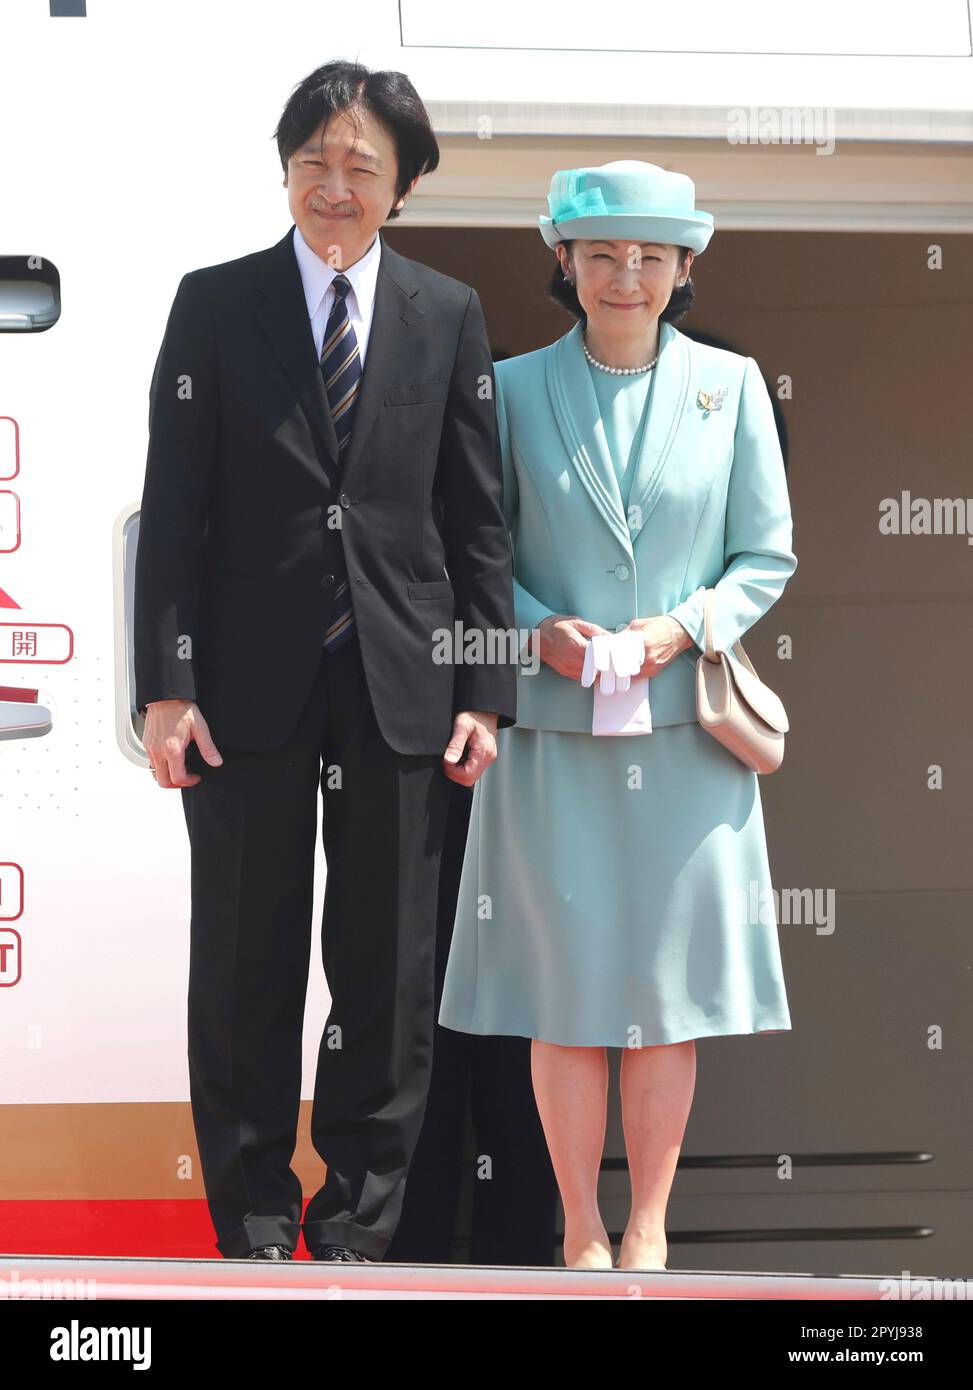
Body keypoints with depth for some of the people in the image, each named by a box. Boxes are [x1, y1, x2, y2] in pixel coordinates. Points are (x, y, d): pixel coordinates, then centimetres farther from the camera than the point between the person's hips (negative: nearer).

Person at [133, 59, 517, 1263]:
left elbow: (477, 521, 6)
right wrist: (165, 688, -8)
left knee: (389, 970, 6)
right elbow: (173, 509, -1)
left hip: (400, 688, 1)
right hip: (250, 682, -1)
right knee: (244, 962, 6)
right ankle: (254, 1221, 19)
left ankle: (356, 1225, 19)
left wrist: (486, 693, -1)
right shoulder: (214, 305, 3)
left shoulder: (449, 317, 7)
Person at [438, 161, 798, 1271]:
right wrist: (541, 630, -12)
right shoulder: (513, 389, 3)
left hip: (684, 731, 1)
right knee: (564, 984, 1)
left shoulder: (730, 386, 4)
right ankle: (581, 1229, 14)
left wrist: (687, 623, -11)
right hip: (551, 727, -1)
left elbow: (768, 555, 6)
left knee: (671, 983, 4)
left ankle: (649, 1224, 16)